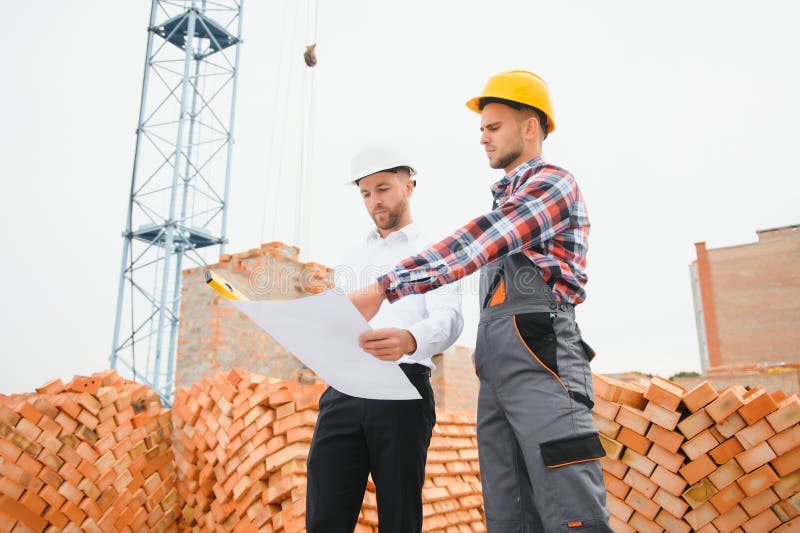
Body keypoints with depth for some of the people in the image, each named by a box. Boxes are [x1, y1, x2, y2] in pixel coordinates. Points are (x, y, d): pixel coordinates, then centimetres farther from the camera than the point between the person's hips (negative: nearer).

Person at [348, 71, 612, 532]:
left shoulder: (552, 181, 2)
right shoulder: (508, 202, 29)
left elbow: (476, 243, -15)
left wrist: (384, 288, -22)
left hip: (538, 351, -8)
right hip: (496, 361, 9)